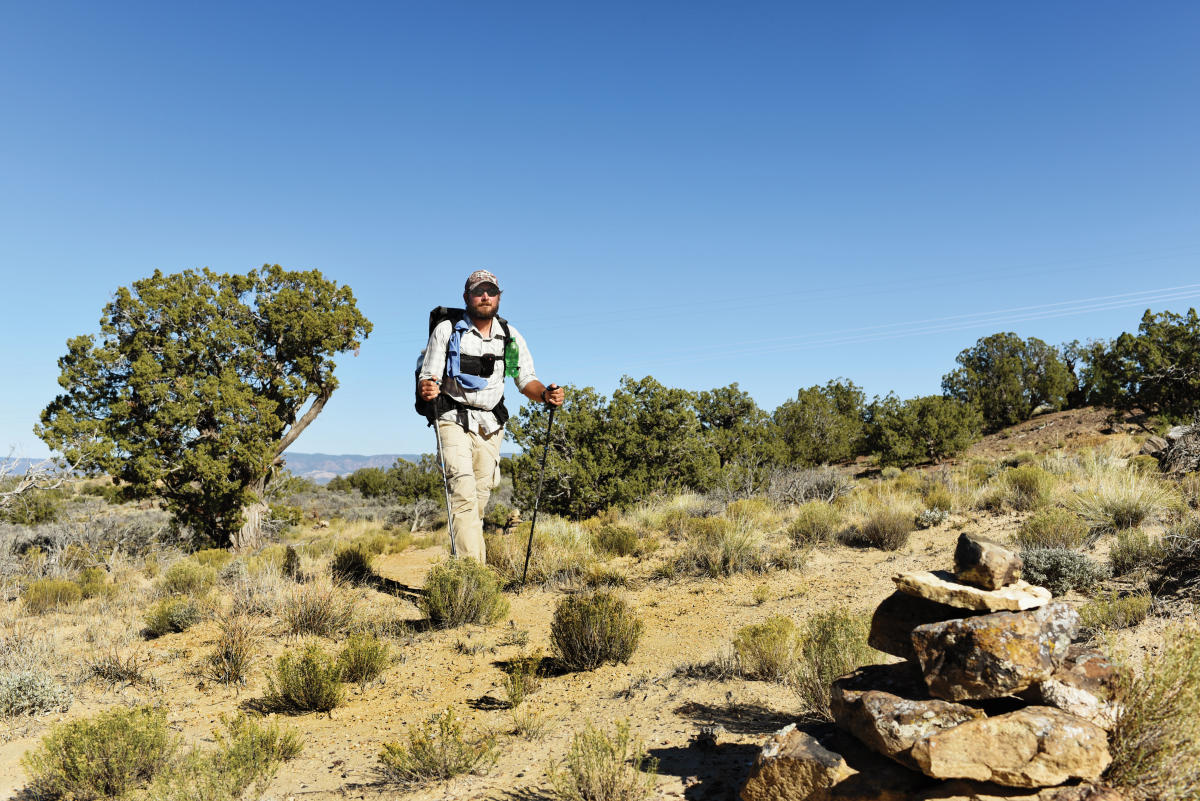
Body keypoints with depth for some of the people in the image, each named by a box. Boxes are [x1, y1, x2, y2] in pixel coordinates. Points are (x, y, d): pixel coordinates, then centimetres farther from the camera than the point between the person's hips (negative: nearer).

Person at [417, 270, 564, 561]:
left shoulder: (511, 336, 10)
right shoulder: (446, 330, 1)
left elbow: (526, 379, 8)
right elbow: (428, 377, -1)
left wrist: (544, 393, -14)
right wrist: (426, 389, -25)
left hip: (491, 426, 4)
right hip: (455, 420, -4)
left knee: (479, 500, 4)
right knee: (464, 495, -19)